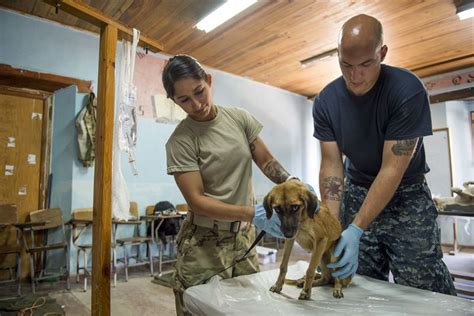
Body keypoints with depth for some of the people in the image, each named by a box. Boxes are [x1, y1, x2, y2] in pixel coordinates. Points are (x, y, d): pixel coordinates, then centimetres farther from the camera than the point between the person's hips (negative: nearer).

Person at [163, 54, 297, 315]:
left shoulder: (239, 118, -1)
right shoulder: (180, 141, -13)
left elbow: (266, 161, 4)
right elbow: (196, 201, -17)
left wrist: (290, 181, -16)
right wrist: (254, 214, -27)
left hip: (244, 236, 4)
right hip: (205, 242, -3)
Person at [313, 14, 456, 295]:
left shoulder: (408, 90, -20)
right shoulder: (326, 101, -9)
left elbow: (392, 169, -23)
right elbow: (331, 166, -10)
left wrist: (356, 229, -28)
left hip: (406, 196, -2)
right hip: (357, 193, 3)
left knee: (423, 290, -1)